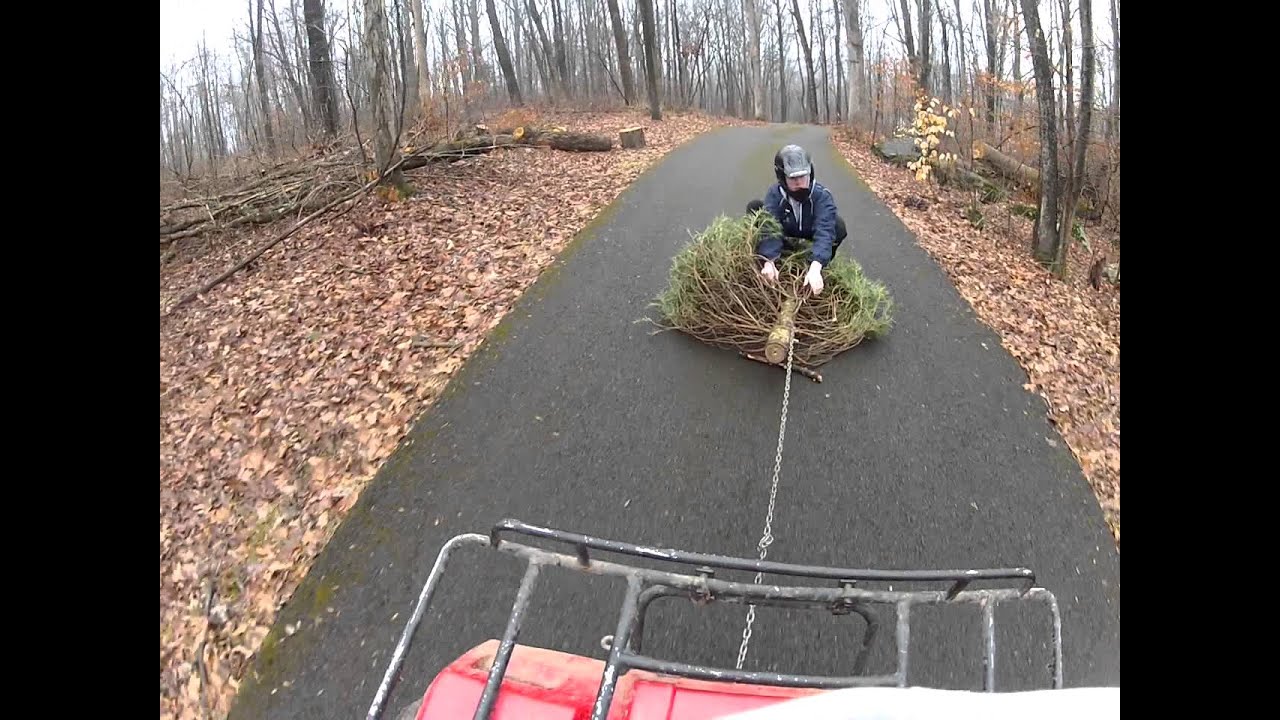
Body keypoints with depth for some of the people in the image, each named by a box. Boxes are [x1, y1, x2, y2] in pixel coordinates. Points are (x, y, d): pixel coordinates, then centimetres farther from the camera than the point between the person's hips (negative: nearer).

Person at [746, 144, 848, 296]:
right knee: (754, 207, -20)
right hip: (786, 244, 1)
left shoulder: (822, 196, -28)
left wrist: (815, 268, -56)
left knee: (837, 224, -32)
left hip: (811, 247, -1)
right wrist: (769, 262, -52)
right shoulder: (774, 195, -23)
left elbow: (824, 231, -40)